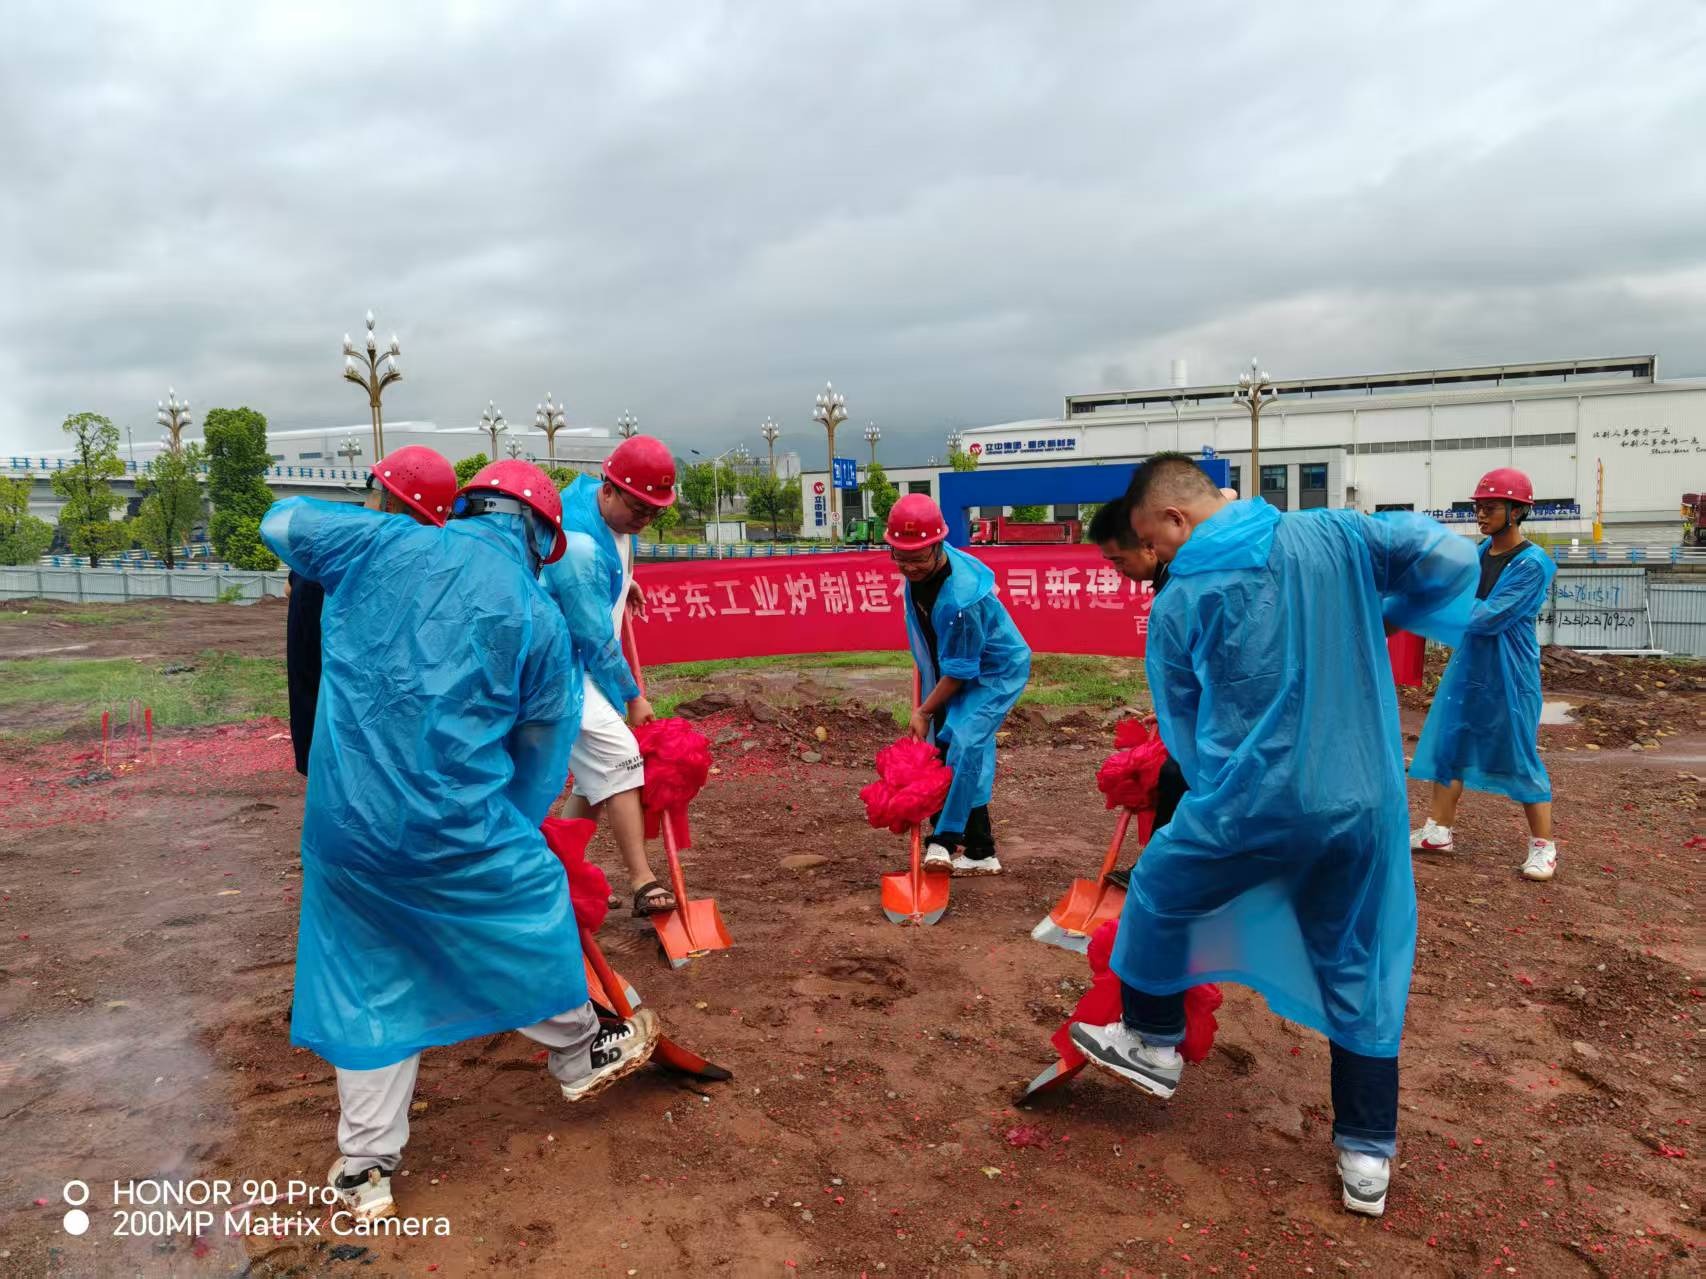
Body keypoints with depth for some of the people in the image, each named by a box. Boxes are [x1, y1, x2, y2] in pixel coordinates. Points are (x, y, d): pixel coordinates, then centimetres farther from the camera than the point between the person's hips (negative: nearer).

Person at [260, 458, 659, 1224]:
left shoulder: (384, 547, 1)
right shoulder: (539, 619, -3)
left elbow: (284, 522, 21)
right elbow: (539, 762, 5)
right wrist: (509, 833, 20)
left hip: (342, 823, 4)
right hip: (452, 825, -4)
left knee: (372, 987, 19)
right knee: (534, 908, 22)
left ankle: (364, 1169, 28)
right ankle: (581, 1055, 41)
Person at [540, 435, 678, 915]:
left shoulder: (599, 498, 0)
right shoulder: (581, 547, -28)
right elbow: (597, 640, -21)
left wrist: (622, 581, 16)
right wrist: (632, 699, -11)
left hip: (575, 659, 10)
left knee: (597, 773, 12)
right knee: (618, 756, -20)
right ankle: (642, 884, -17)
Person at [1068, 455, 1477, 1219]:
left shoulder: (1179, 602, -5)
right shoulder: (1334, 535, 0)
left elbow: (1184, 731, 5)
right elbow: (1454, 561, 4)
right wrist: (1376, 613, 17)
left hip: (1253, 804, -4)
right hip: (1364, 805, 4)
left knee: (1159, 893, 24)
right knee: (1362, 971, 20)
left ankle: (1153, 1045, 40)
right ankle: (1366, 1157, 29)